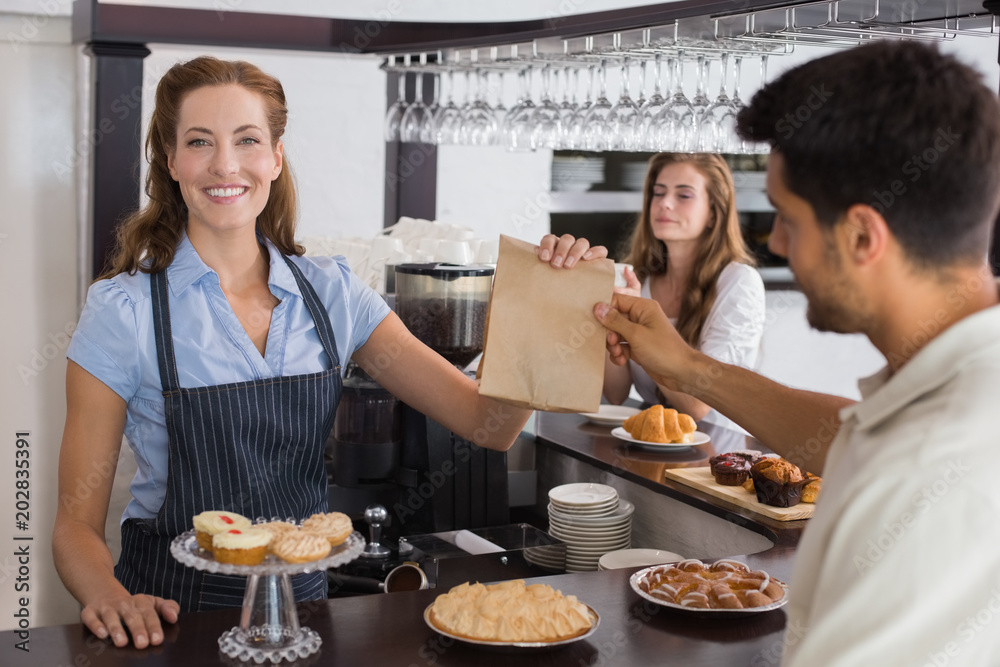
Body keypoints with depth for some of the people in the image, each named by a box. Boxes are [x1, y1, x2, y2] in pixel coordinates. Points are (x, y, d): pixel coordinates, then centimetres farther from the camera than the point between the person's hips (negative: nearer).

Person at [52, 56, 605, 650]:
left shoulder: (331, 292, 5)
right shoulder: (125, 311, -5)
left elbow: (489, 425, 2)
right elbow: (78, 524, -3)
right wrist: (112, 599, -23)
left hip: (303, 600, 2)